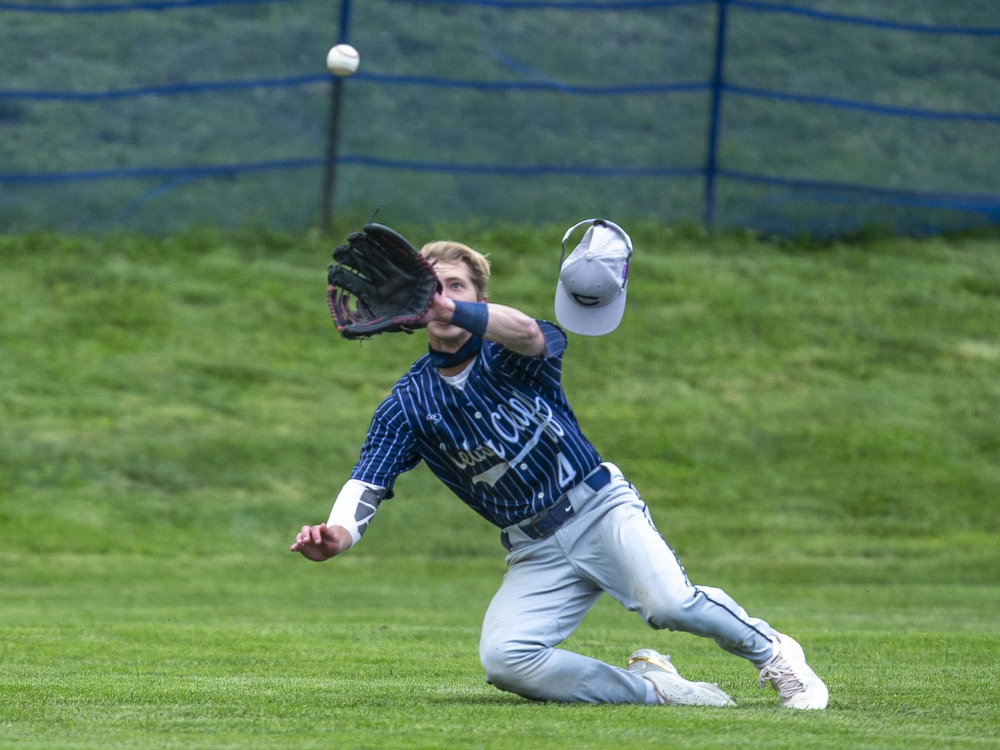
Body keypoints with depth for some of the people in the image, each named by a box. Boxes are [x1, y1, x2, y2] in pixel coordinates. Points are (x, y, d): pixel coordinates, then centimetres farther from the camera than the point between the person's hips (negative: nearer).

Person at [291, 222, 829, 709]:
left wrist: (453, 314, -52)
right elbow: (364, 486, -9)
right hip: (534, 554, 3)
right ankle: (650, 686, -6)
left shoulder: (508, 356, -4)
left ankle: (772, 653, -1)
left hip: (599, 506, -3)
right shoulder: (407, 406, 3)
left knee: (668, 603, -30)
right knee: (503, 659, -24)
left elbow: (526, 333, -31)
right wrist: (336, 536, -34)